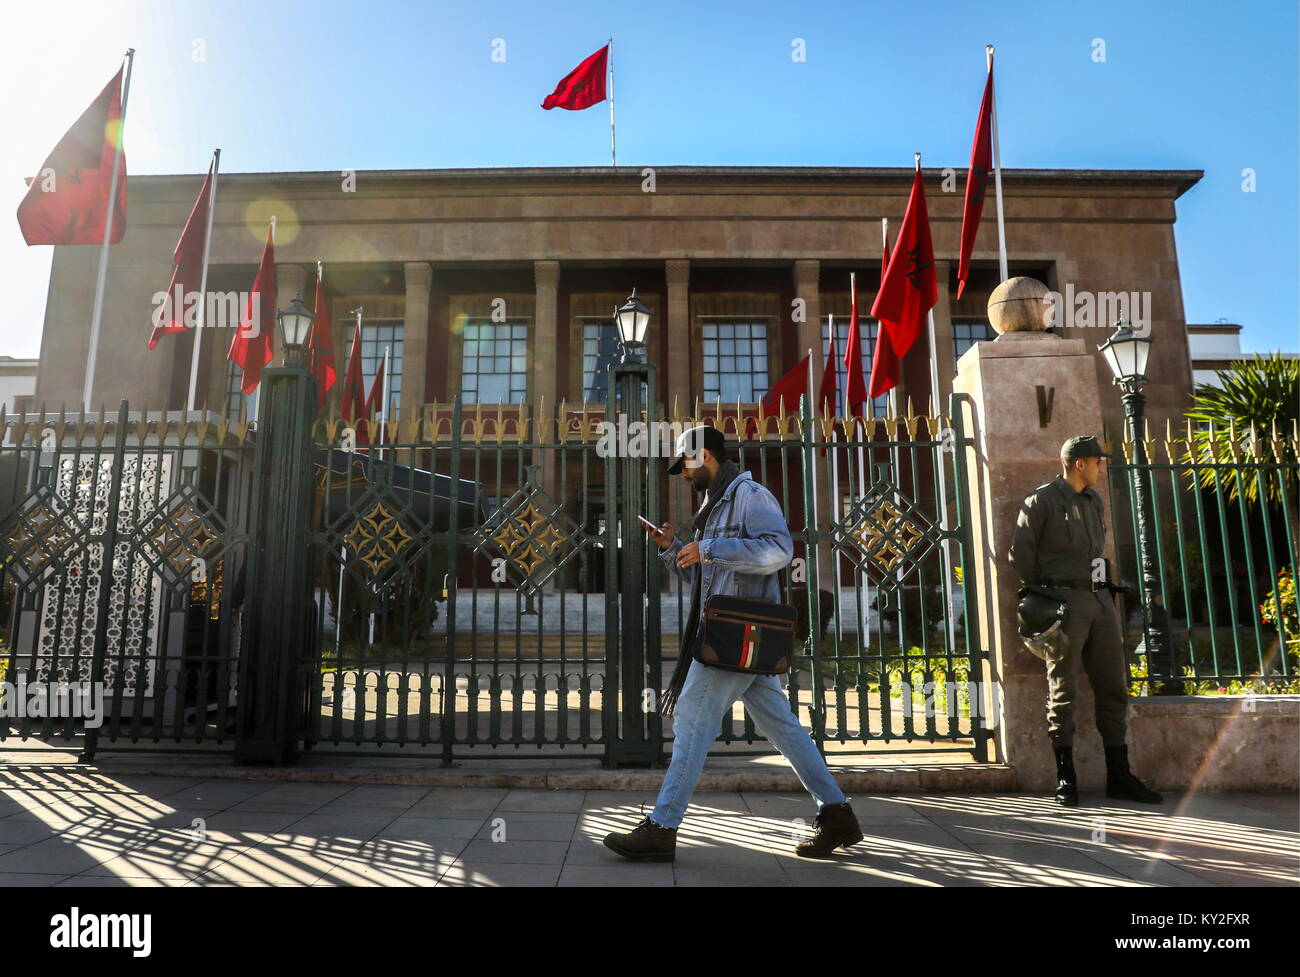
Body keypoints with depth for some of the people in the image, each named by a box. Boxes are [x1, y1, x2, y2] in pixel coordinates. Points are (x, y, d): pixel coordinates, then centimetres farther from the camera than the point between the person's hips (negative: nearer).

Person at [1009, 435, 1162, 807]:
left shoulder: (1094, 500, 17)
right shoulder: (1041, 500, -5)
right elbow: (1021, 553, -6)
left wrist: (1106, 591, 13)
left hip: (1100, 600, 7)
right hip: (1065, 602, -7)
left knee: (1114, 688, 8)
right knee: (1062, 692, -1)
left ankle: (1119, 775, 18)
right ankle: (1065, 778, 6)